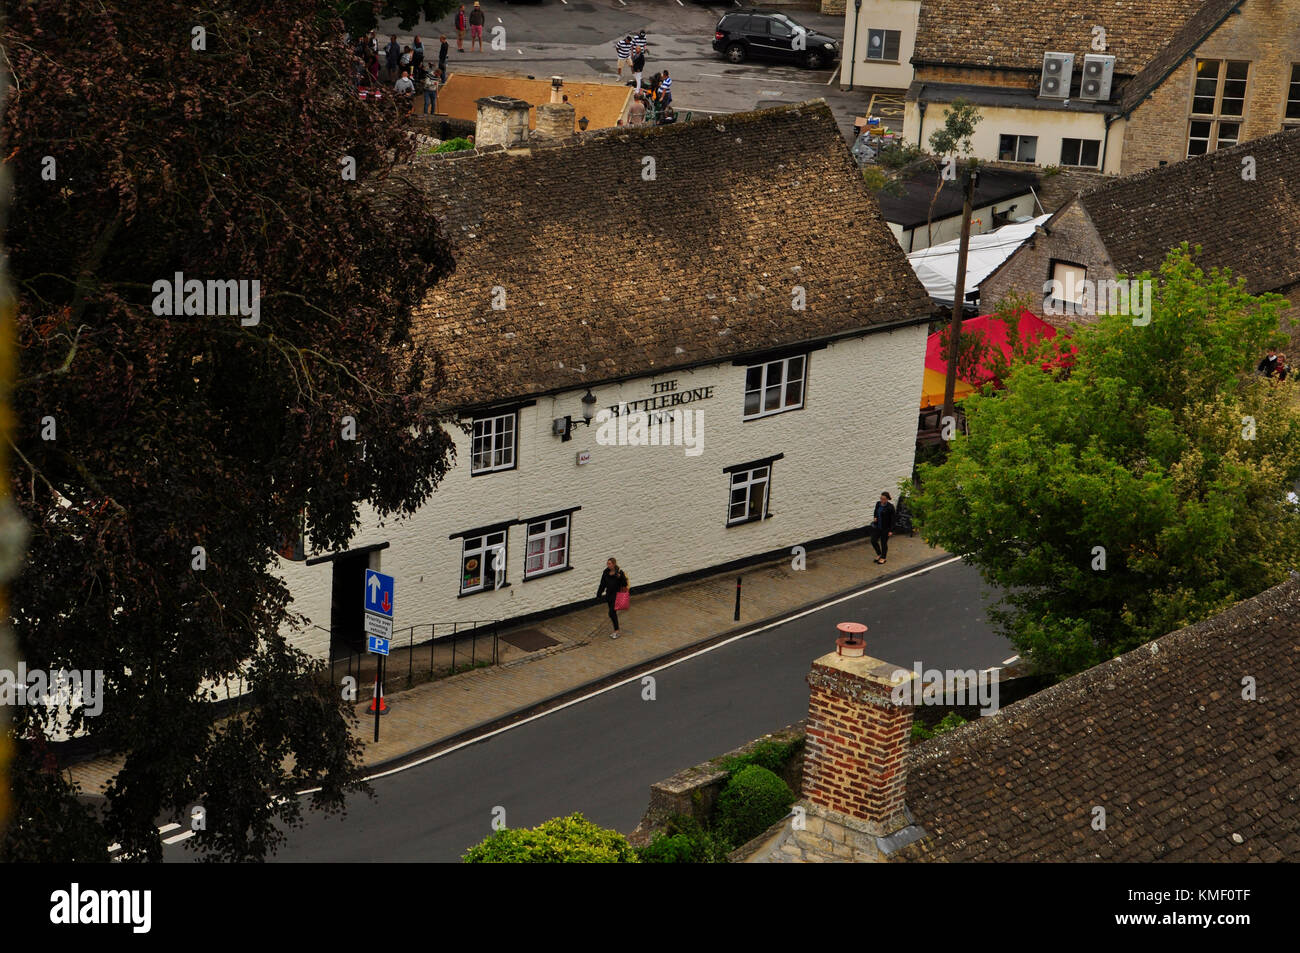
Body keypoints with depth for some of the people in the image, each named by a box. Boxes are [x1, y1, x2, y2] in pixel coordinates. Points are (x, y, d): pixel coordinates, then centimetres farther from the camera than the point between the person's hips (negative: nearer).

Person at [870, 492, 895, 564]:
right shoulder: (878, 504, 1)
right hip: (877, 527, 6)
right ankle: (879, 554, 29)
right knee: (873, 541, 6)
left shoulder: (890, 507, -17)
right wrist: (875, 518, -5)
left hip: (885, 528, -6)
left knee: (883, 543, 6)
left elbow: (892, 519, -13)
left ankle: (883, 558, 25)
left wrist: (891, 530, -14)